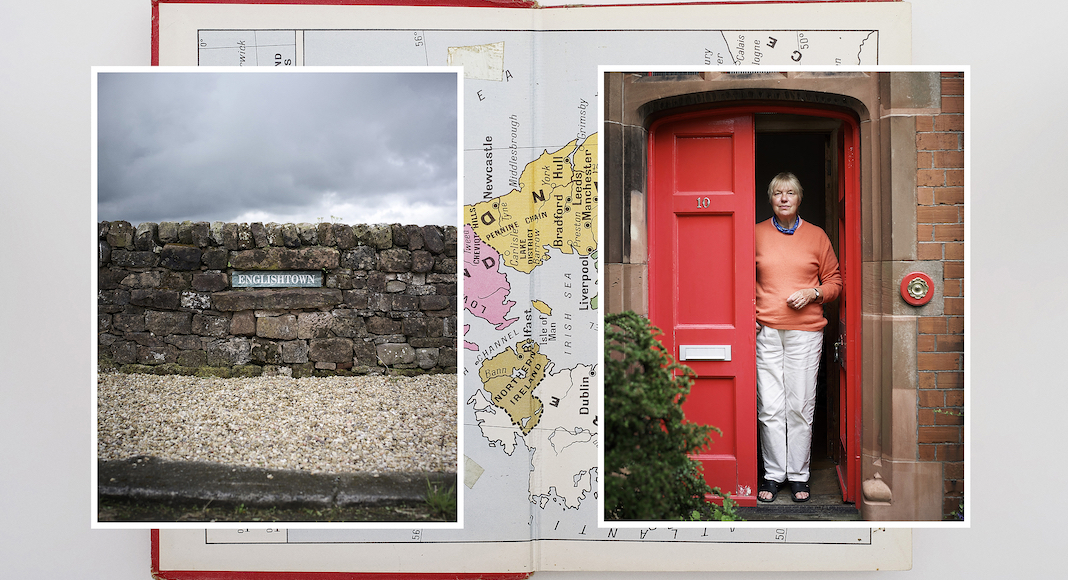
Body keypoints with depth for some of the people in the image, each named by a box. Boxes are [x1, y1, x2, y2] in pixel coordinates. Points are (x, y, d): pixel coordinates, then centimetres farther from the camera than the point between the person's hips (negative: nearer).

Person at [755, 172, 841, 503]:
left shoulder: (816, 236, 9)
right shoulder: (756, 234, 9)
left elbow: (834, 281, 13)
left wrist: (812, 293, -7)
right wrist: (749, 314, -1)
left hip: (805, 331, 0)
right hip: (765, 330, 0)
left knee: (800, 407, 1)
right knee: (770, 407, -1)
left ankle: (798, 475, 13)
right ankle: (773, 474, 11)